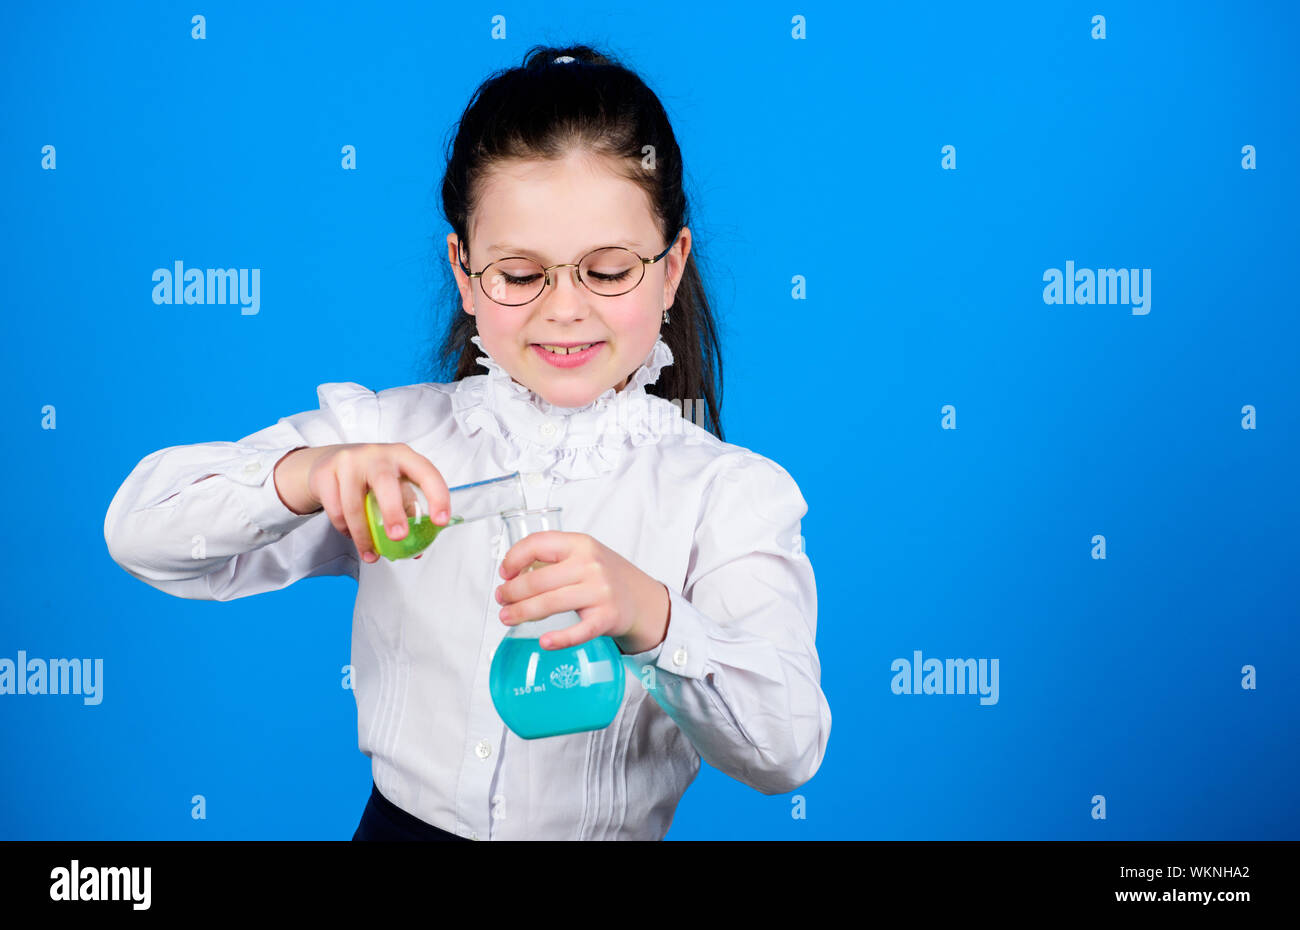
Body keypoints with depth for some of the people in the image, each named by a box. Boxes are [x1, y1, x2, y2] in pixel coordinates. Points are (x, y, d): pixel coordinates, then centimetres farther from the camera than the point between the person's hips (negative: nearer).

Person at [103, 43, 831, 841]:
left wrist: (649, 619, -33)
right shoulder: (386, 436, 1)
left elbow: (788, 750, -14)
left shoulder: (734, 493, -4)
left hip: (612, 830, 0)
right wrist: (304, 475, -23)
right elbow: (140, 532, -4)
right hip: (402, 821, 1)